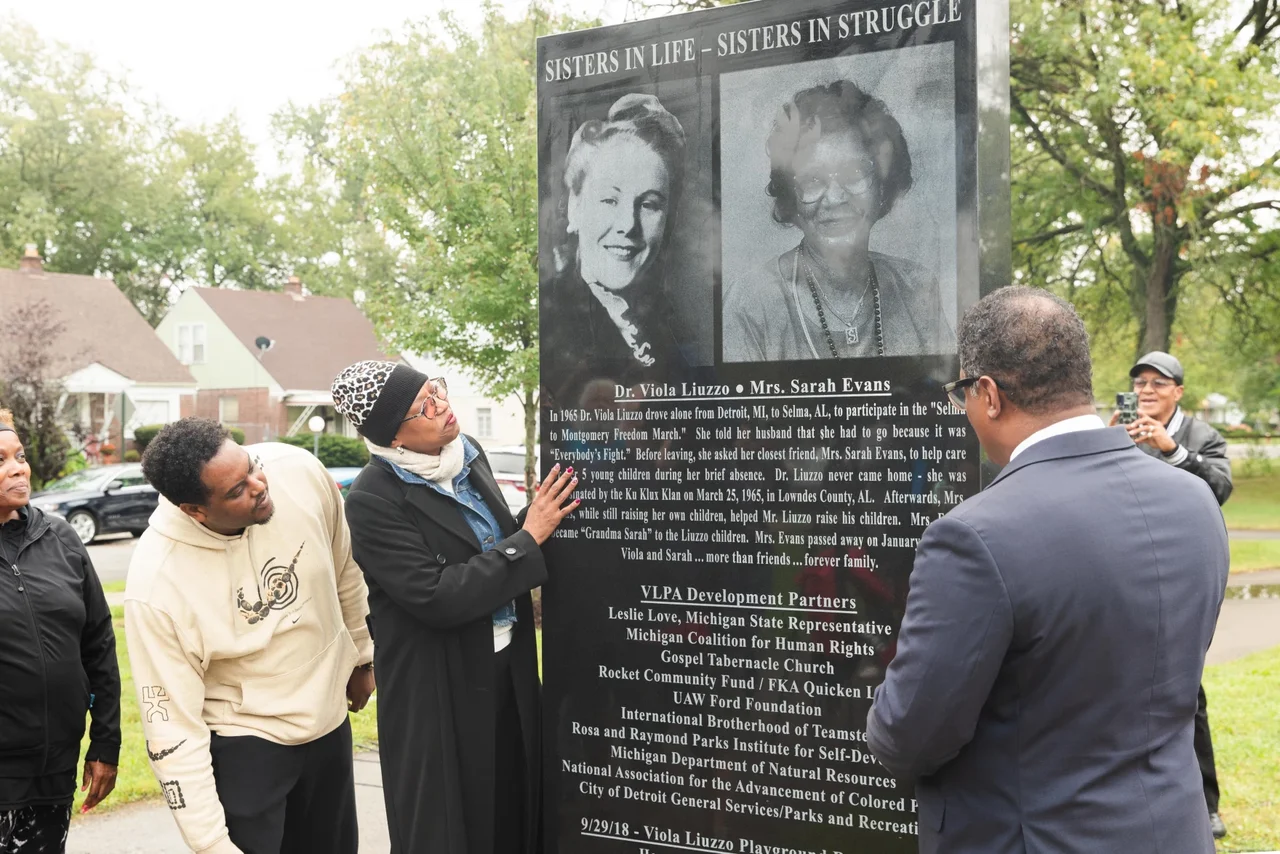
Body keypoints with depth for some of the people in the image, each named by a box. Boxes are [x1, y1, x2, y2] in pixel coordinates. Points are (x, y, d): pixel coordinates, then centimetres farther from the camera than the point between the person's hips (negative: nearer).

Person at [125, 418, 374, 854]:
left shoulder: (299, 470, -19)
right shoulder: (155, 586, -27)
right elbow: (174, 729, -20)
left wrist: (362, 654, 12)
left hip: (329, 719, 5)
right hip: (242, 743, -4)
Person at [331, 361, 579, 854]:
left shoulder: (467, 452, 1)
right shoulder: (373, 500, -20)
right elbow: (437, 598, -25)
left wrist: (540, 515, -2)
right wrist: (529, 537, -22)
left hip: (507, 667, 6)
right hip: (437, 688, -6)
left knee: (513, 810, 18)